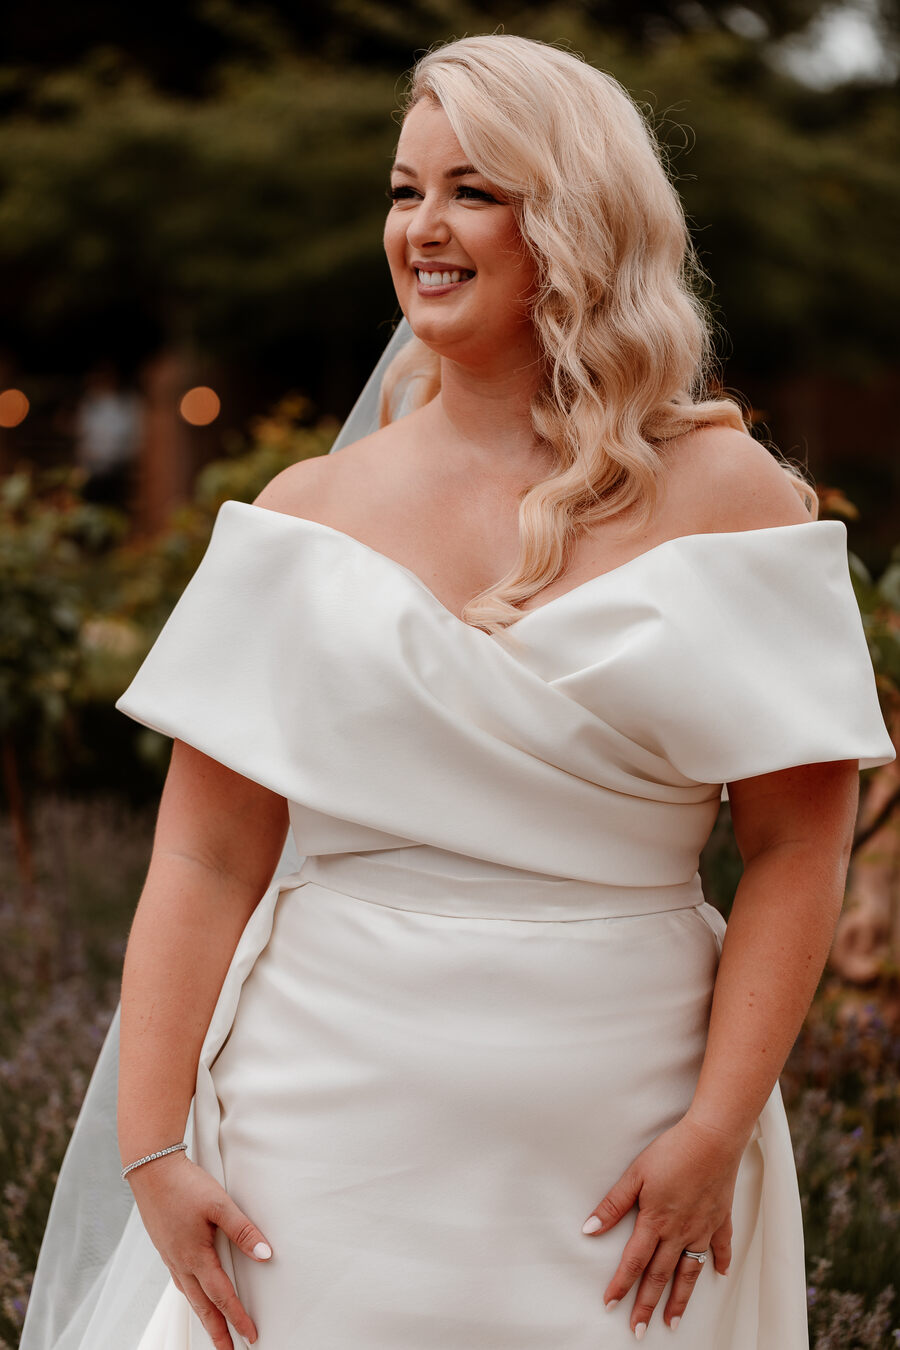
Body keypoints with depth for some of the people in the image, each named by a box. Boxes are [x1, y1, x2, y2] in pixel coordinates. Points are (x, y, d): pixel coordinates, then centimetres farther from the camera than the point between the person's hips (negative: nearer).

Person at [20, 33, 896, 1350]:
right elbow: (204, 858, 1)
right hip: (334, 1136, 1)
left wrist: (716, 1132, -10)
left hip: (621, 1160, 0)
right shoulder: (311, 514, 3)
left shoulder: (723, 497, 0)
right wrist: (153, 1146, -6)